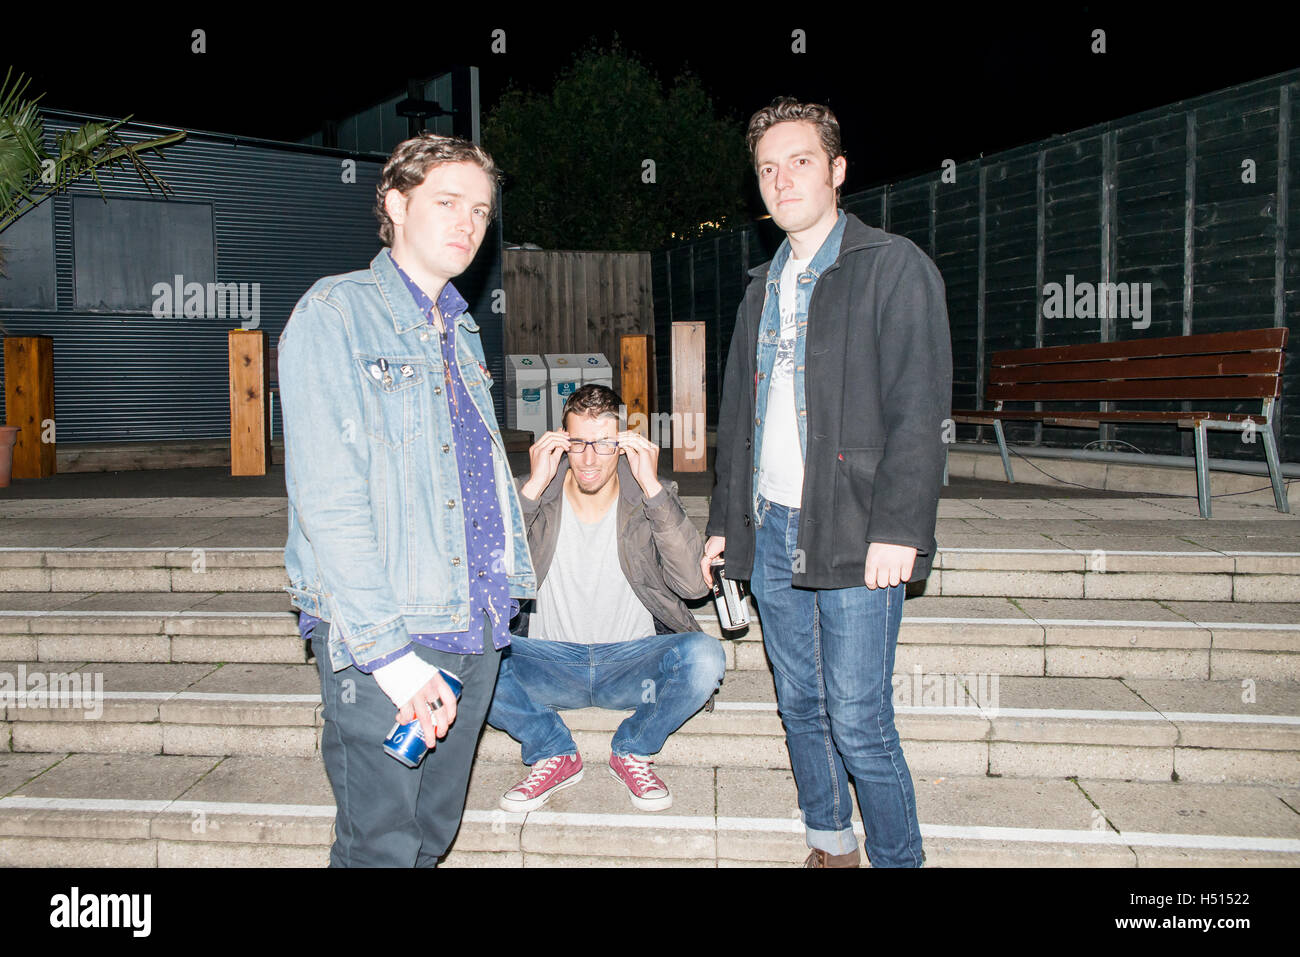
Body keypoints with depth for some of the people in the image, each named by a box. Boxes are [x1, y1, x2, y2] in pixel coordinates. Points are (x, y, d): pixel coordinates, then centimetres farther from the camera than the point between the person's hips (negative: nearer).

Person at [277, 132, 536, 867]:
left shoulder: (461, 330, 17)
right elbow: (328, 499, -15)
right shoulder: (336, 312, -6)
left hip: (475, 630, 7)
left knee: (434, 834, 16)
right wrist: (389, 651, -19)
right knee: (383, 846, 2)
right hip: (381, 636, -6)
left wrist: (509, 585, 14)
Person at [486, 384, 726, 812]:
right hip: (551, 661, 1)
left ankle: (632, 751, 1)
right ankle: (554, 755, 1)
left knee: (704, 656, -31)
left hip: (633, 663, 0)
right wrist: (533, 488, -22)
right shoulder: (540, 500, -3)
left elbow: (694, 584, -20)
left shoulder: (651, 499, -4)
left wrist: (652, 486, -23)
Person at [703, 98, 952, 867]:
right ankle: (831, 845, 30)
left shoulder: (895, 267, -3)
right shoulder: (763, 288, 17)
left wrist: (897, 529, -19)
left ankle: (898, 859, 17)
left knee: (858, 721, -4)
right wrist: (724, 519, 19)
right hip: (772, 531, 6)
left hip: (853, 539, -6)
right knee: (802, 708, 14)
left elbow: (918, 412, -12)